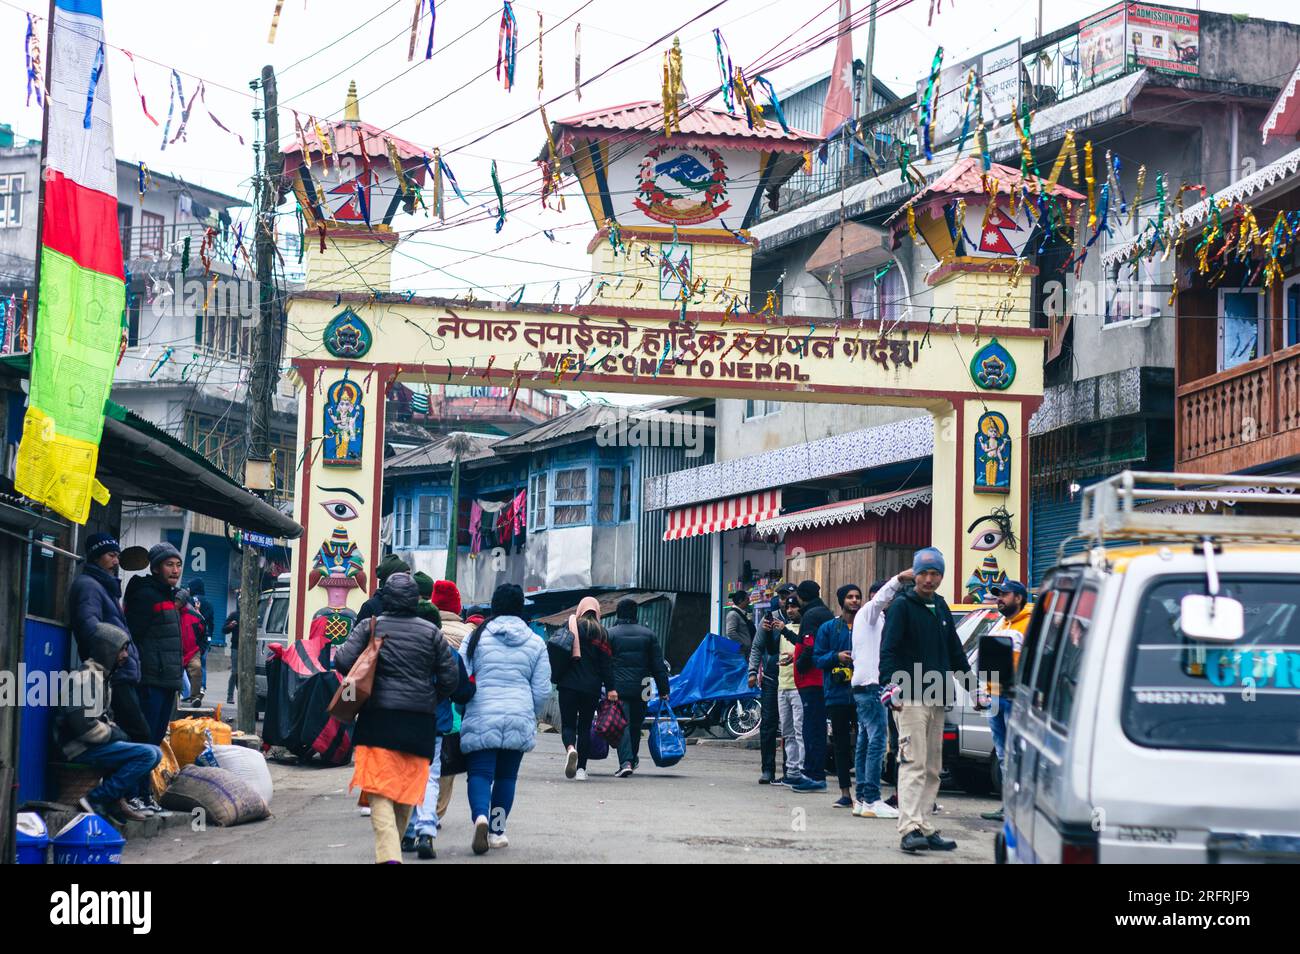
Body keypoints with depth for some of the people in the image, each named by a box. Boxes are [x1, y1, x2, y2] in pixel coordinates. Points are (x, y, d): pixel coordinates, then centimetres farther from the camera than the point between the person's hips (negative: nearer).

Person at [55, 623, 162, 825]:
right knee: (148, 754, -21)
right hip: (82, 749, -10)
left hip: (95, 745, 10)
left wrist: (115, 731, 5)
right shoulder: (86, 677, -15)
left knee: (155, 753, 14)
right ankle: (97, 799, -19)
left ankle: (116, 800, -1)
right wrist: (114, 734, -10)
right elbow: (83, 725, -23)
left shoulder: (102, 676, 19)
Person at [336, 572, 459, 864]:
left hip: (379, 719, -2)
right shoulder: (431, 632, 5)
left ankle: (388, 855, -22)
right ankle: (392, 848, 24)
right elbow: (450, 677, 3)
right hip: (420, 724, 2)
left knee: (379, 791, -6)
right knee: (407, 791, 13)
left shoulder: (371, 626, -1)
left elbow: (343, 662, -9)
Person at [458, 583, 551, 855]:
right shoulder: (535, 643, 7)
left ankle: (481, 816, -29)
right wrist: (532, 718, 24)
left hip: (481, 720, -2)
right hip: (519, 721, 2)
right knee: (506, 776, 14)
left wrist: (461, 711, 17)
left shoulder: (477, 637, 1)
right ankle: (497, 830, 21)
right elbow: (542, 691, 8)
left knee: (480, 774, -3)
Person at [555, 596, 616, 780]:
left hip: (568, 685, -1)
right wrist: (610, 688, -1)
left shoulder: (569, 627, 3)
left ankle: (570, 748, -27)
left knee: (568, 724, 4)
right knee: (585, 727, 9)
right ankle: (581, 768, 5)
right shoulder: (601, 633, 3)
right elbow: (607, 662, -1)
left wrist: (555, 678, 14)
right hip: (591, 687, 1)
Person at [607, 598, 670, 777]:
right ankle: (633, 759, 28)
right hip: (640, 688, 3)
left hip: (618, 688, -3)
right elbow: (658, 665, 8)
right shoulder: (648, 634, 8)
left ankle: (626, 762, -19)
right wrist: (663, 690, 11)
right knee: (636, 724, 17)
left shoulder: (609, 634, -1)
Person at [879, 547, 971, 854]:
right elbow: (888, 649, -11)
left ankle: (923, 828, 13)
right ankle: (910, 829, -20)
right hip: (911, 698, -8)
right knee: (913, 763, -15)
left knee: (932, 768, 9)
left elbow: (954, 648, 26)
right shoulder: (902, 606, -4)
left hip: (937, 698, 8)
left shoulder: (940, 607, 18)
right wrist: (892, 683, -22)